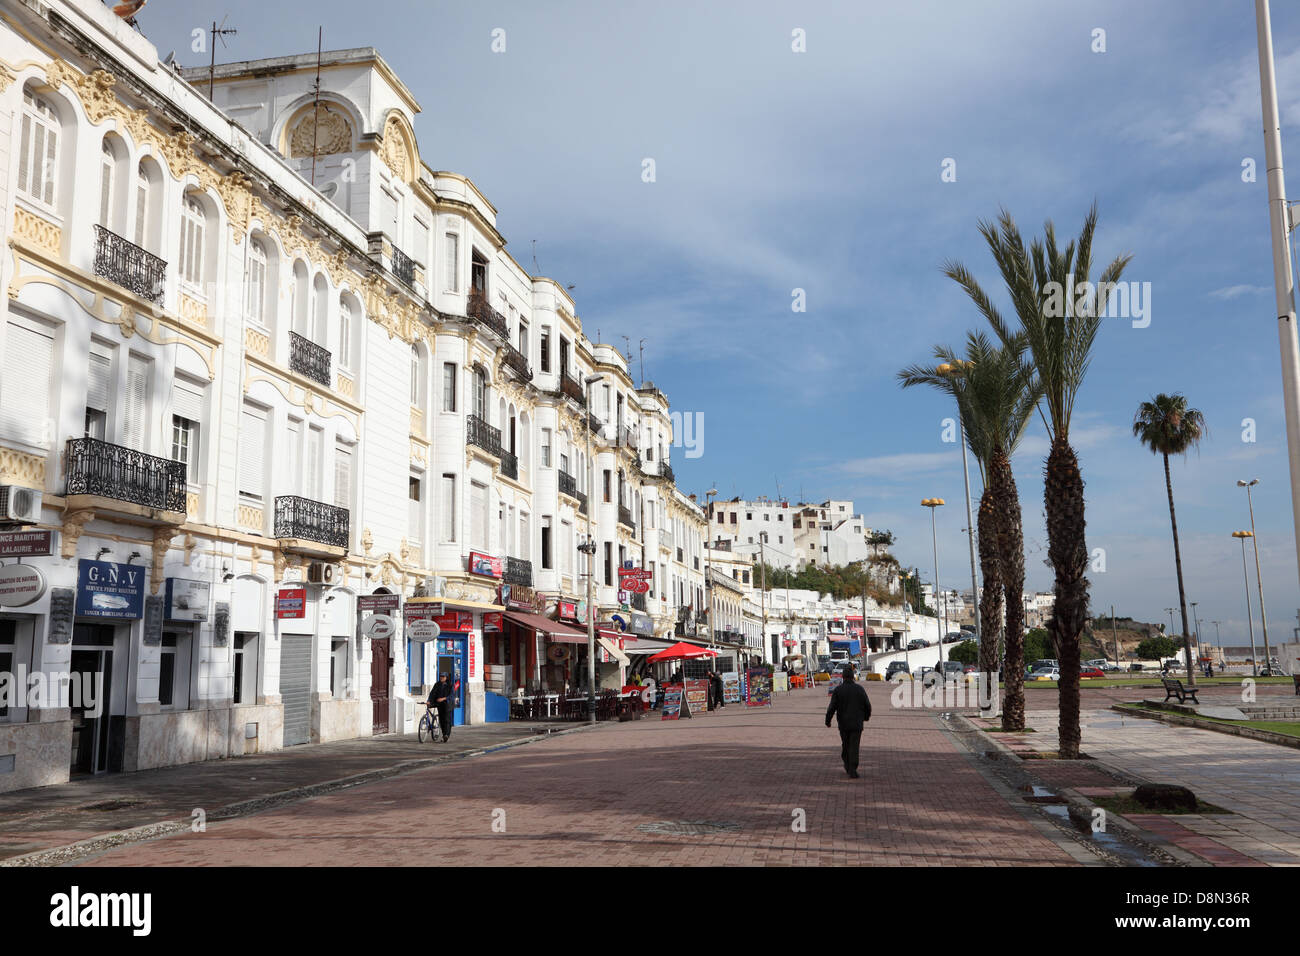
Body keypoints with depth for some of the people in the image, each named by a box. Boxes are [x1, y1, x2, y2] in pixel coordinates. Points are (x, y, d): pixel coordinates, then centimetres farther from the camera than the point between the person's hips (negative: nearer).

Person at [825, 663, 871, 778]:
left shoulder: (838, 690, -8)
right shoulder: (860, 689, -5)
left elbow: (832, 708, -10)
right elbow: (867, 705, 1)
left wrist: (827, 721, 3)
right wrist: (866, 716, 20)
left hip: (843, 723, 1)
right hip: (857, 724, -1)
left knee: (845, 745, 18)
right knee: (854, 746, 0)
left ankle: (848, 767, 29)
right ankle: (852, 770, -8)